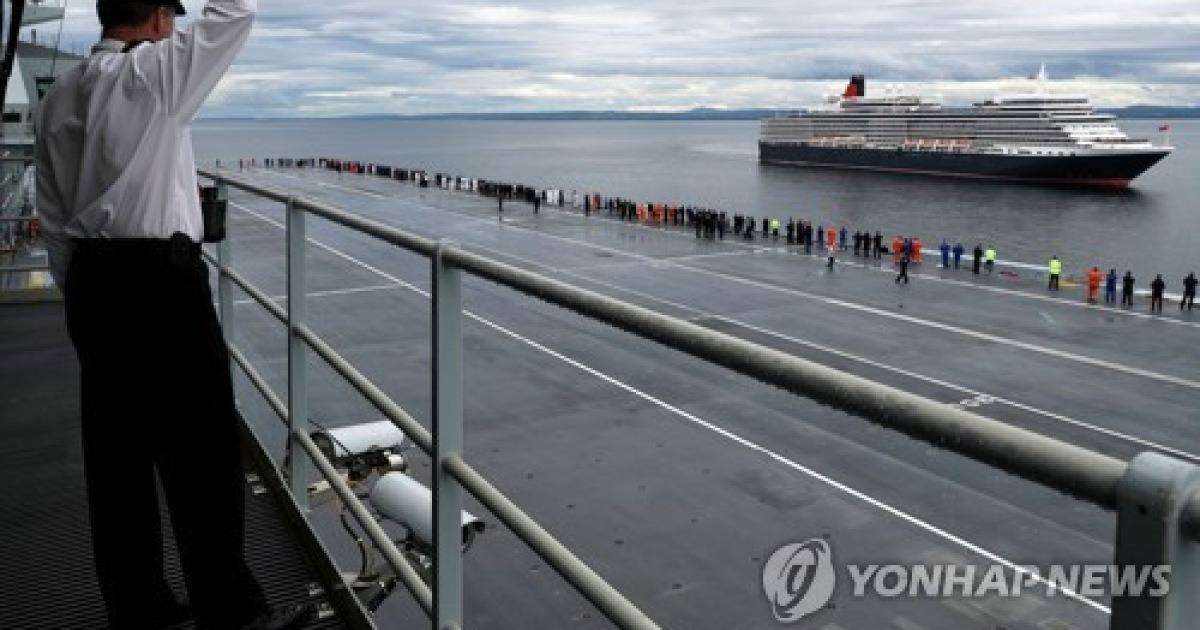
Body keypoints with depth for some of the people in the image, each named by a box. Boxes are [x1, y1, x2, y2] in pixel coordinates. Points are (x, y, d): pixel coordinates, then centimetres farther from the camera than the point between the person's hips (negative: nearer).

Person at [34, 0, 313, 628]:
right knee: (201, 452, -2)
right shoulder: (153, 72, -9)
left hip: (90, 281, 8)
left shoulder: (56, 98, 13)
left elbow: (54, 219, 13)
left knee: (115, 452, 11)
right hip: (160, 276, -8)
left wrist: (80, 296, 18)